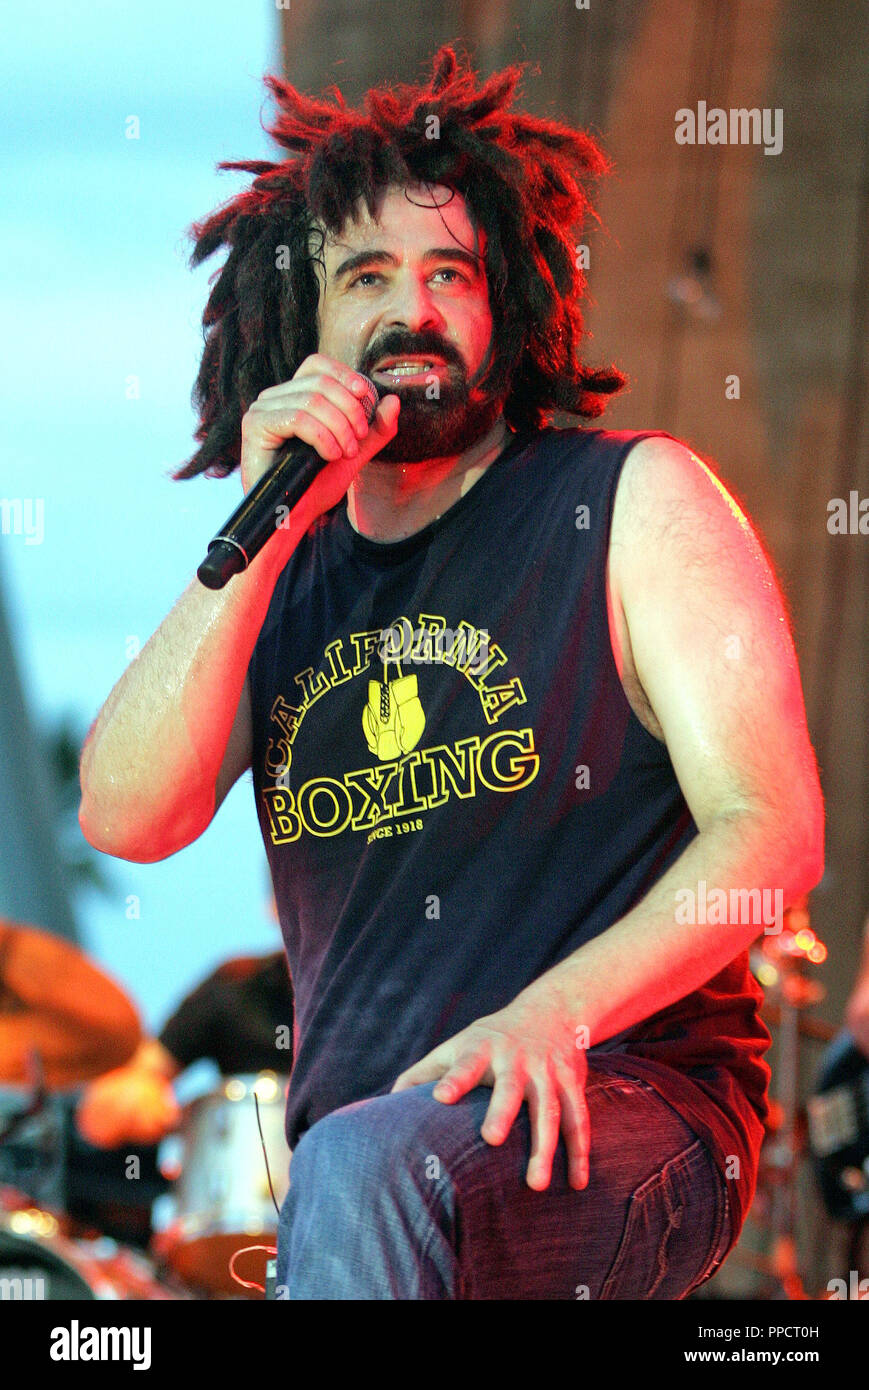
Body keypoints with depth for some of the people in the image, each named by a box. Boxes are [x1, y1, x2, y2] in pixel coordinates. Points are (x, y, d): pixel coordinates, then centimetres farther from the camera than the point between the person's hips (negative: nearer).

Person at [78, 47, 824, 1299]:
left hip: (629, 1105, -4)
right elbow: (126, 817, 1)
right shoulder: (285, 578, 18)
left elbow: (772, 830, -5)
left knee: (366, 1166, -34)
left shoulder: (632, 501, 5)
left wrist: (552, 1010, -21)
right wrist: (265, 528, -6)